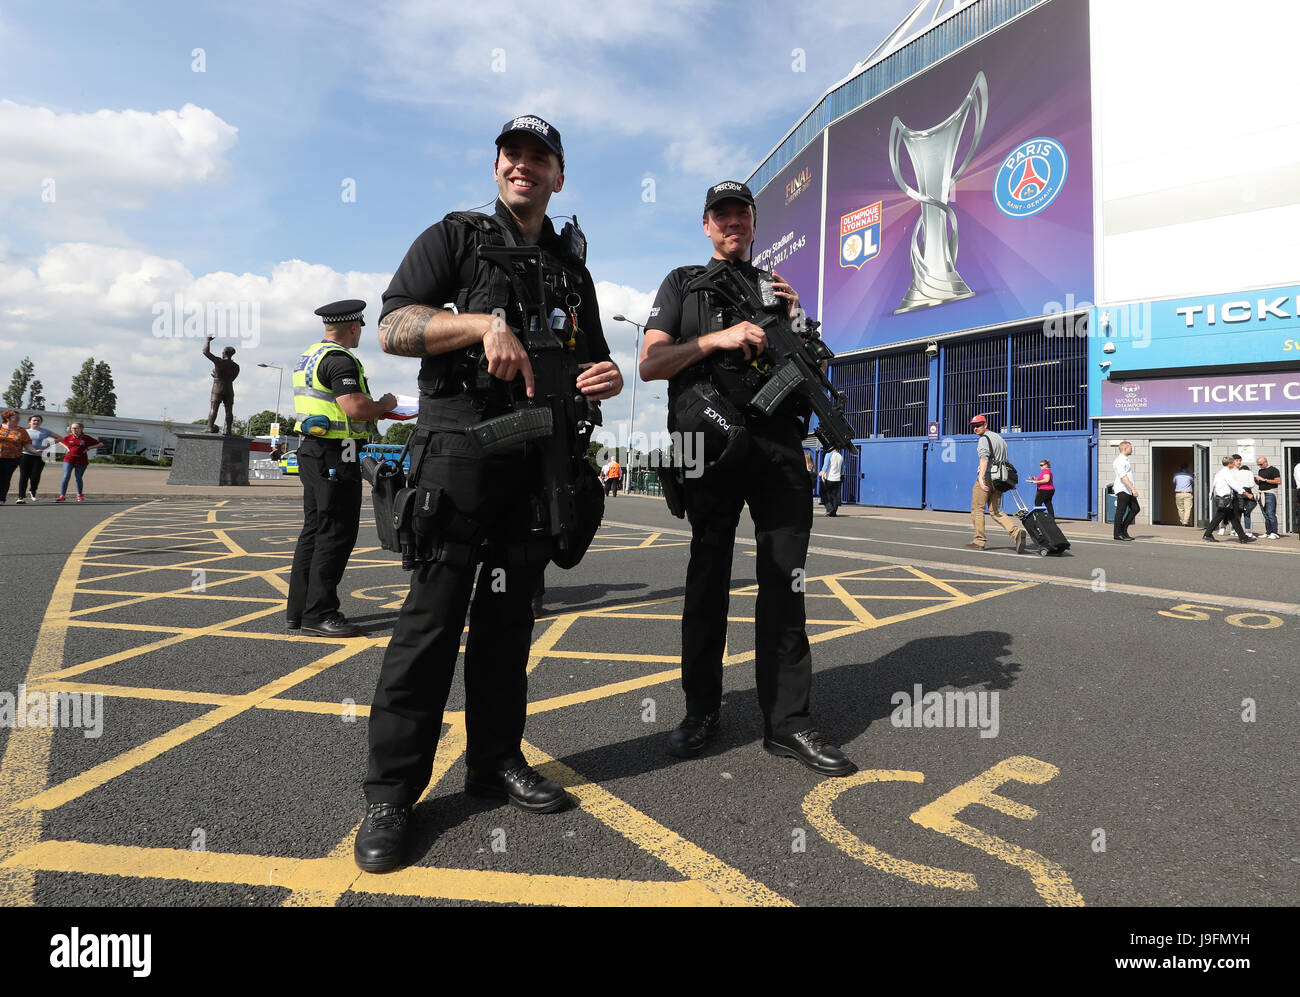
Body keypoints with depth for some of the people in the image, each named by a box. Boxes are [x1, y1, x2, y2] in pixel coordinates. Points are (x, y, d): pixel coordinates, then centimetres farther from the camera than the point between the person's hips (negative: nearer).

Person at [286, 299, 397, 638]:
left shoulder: (309, 356, 19)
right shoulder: (340, 359, -13)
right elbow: (356, 408, -23)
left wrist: (370, 410, 18)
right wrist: (384, 405, -4)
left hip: (312, 451, 10)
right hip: (336, 456, -10)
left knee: (314, 530, 13)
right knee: (336, 534, -5)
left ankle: (298, 611, 18)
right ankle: (318, 613, -2)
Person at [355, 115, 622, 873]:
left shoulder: (572, 268, 20)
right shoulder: (456, 238, 8)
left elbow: (593, 358, 24)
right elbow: (392, 328, -3)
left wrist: (609, 378, -1)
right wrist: (486, 324, -17)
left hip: (542, 460, 5)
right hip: (462, 446, -4)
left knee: (509, 614, 8)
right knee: (435, 613, -7)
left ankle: (496, 761, 20)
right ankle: (391, 790, 3)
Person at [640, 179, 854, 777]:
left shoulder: (774, 286, 24)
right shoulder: (682, 284, 16)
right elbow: (650, 364, 2)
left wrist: (794, 323, 3)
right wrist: (719, 338, -10)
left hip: (779, 444, 3)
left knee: (785, 581, -1)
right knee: (708, 581, 4)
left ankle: (787, 722, 6)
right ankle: (702, 710, 17)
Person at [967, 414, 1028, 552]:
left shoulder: (984, 439, -8)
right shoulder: (1000, 438, 20)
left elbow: (984, 458, -25)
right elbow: (1006, 461, 23)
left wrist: (981, 477, -38)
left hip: (986, 478, -8)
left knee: (977, 509, 2)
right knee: (995, 511, 10)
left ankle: (979, 541, 2)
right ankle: (1017, 531, -10)